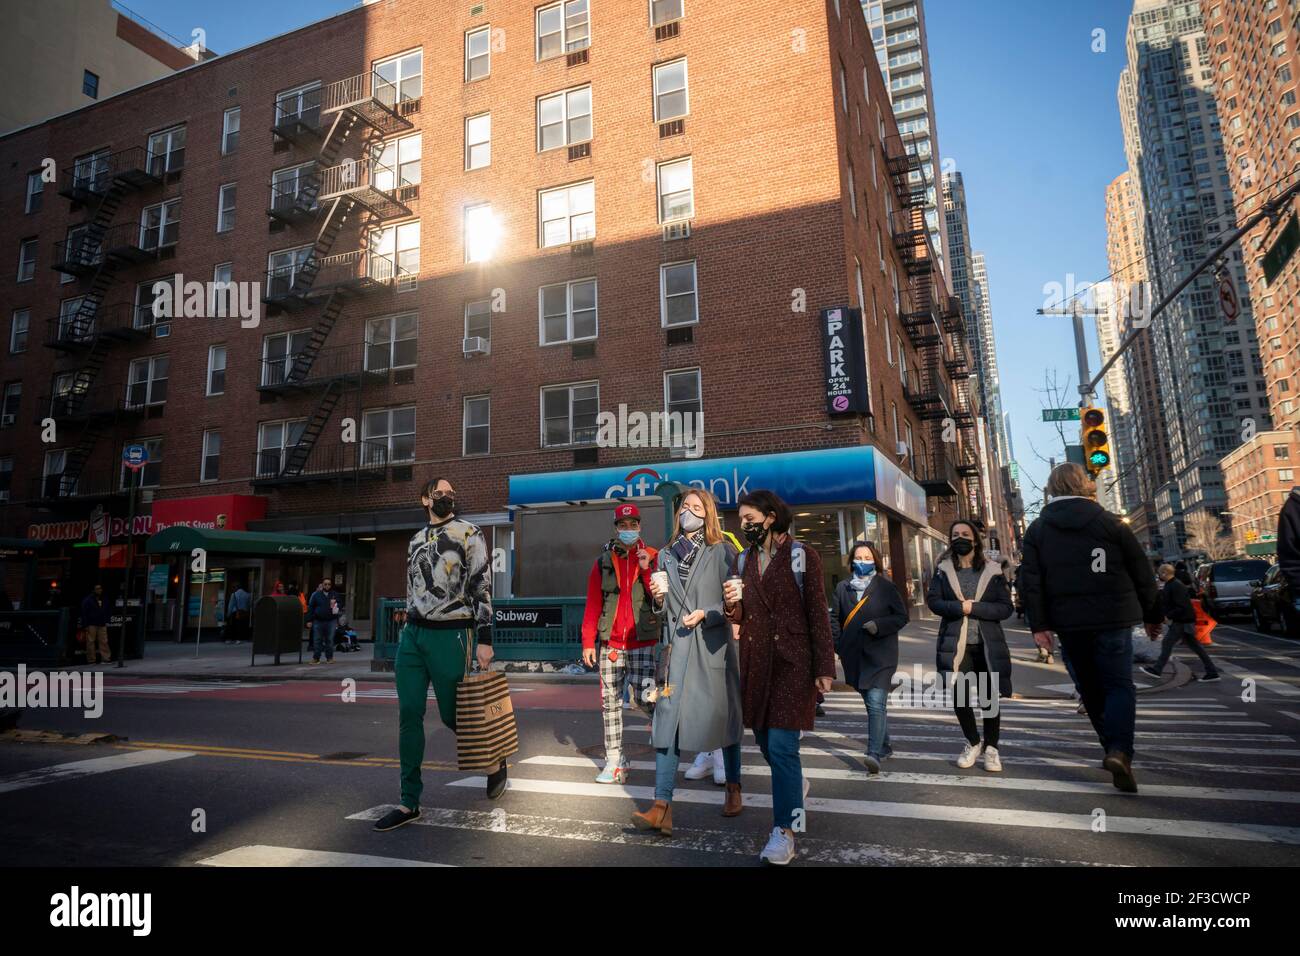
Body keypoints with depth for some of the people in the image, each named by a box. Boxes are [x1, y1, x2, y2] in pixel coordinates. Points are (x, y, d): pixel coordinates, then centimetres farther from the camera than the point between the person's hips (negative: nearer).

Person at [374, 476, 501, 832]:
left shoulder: (469, 533, -4)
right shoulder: (416, 539, 14)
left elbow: (482, 587, -9)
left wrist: (484, 640, -14)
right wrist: (408, 631, 19)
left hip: (450, 635, -6)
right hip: (412, 634, 6)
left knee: (451, 714, 2)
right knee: (409, 715, 3)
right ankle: (409, 803, 13)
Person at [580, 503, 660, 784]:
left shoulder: (654, 557, 3)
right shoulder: (603, 562, 9)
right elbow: (592, 605, 7)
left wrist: (647, 569, -17)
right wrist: (588, 641, 1)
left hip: (644, 643, -3)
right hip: (610, 644, 3)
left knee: (644, 698, -8)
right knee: (610, 701, 5)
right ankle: (614, 759, 14)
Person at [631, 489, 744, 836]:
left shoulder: (720, 552, 0)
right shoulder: (666, 555, 13)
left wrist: (706, 614, -15)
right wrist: (659, 599, 0)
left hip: (713, 645, -3)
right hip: (676, 645, 3)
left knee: (724, 716, 9)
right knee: (667, 719, -6)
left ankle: (733, 788, 30)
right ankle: (662, 807, -7)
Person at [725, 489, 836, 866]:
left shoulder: (803, 556, -5)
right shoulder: (744, 559, 10)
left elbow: (818, 614, -6)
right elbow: (741, 616, 13)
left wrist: (824, 667, -11)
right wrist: (733, 604, -11)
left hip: (792, 661, -5)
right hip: (756, 660, 6)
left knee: (781, 744, -8)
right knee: (764, 737, 14)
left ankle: (784, 831, 4)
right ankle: (796, 786, 43)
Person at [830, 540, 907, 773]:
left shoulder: (886, 586, -1)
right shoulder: (842, 588, 9)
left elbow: (902, 616, 0)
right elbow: (835, 618, 12)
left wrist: (878, 625, -15)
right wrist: (836, 645, 1)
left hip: (880, 655, -4)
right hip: (854, 655, 4)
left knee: (876, 704, -14)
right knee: (872, 704, 15)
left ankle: (875, 754, -17)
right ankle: (884, 745, 32)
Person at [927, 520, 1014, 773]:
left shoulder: (992, 571, 2)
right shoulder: (943, 570, 5)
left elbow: (1005, 608, -5)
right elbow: (933, 600, -4)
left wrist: (974, 607, -16)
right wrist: (959, 607, -19)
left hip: (987, 645, 0)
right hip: (955, 644, 1)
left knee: (989, 697, 5)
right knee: (959, 696, 0)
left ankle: (991, 748, 26)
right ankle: (973, 742, 25)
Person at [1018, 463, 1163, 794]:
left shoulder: (1037, 529, 2)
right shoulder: (1109, 522, 0)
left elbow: (1030, 580, -4)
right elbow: (1142, 572, 4)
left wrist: (1038, 624, -4)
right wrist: (1152, 615, 13)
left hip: (1068, 621, 2)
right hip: (1112, 618, -1)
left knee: (1090, 688, 16)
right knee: (1119, 685, 4)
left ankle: (1113, 749, 23)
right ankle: (1120, 750, -15)